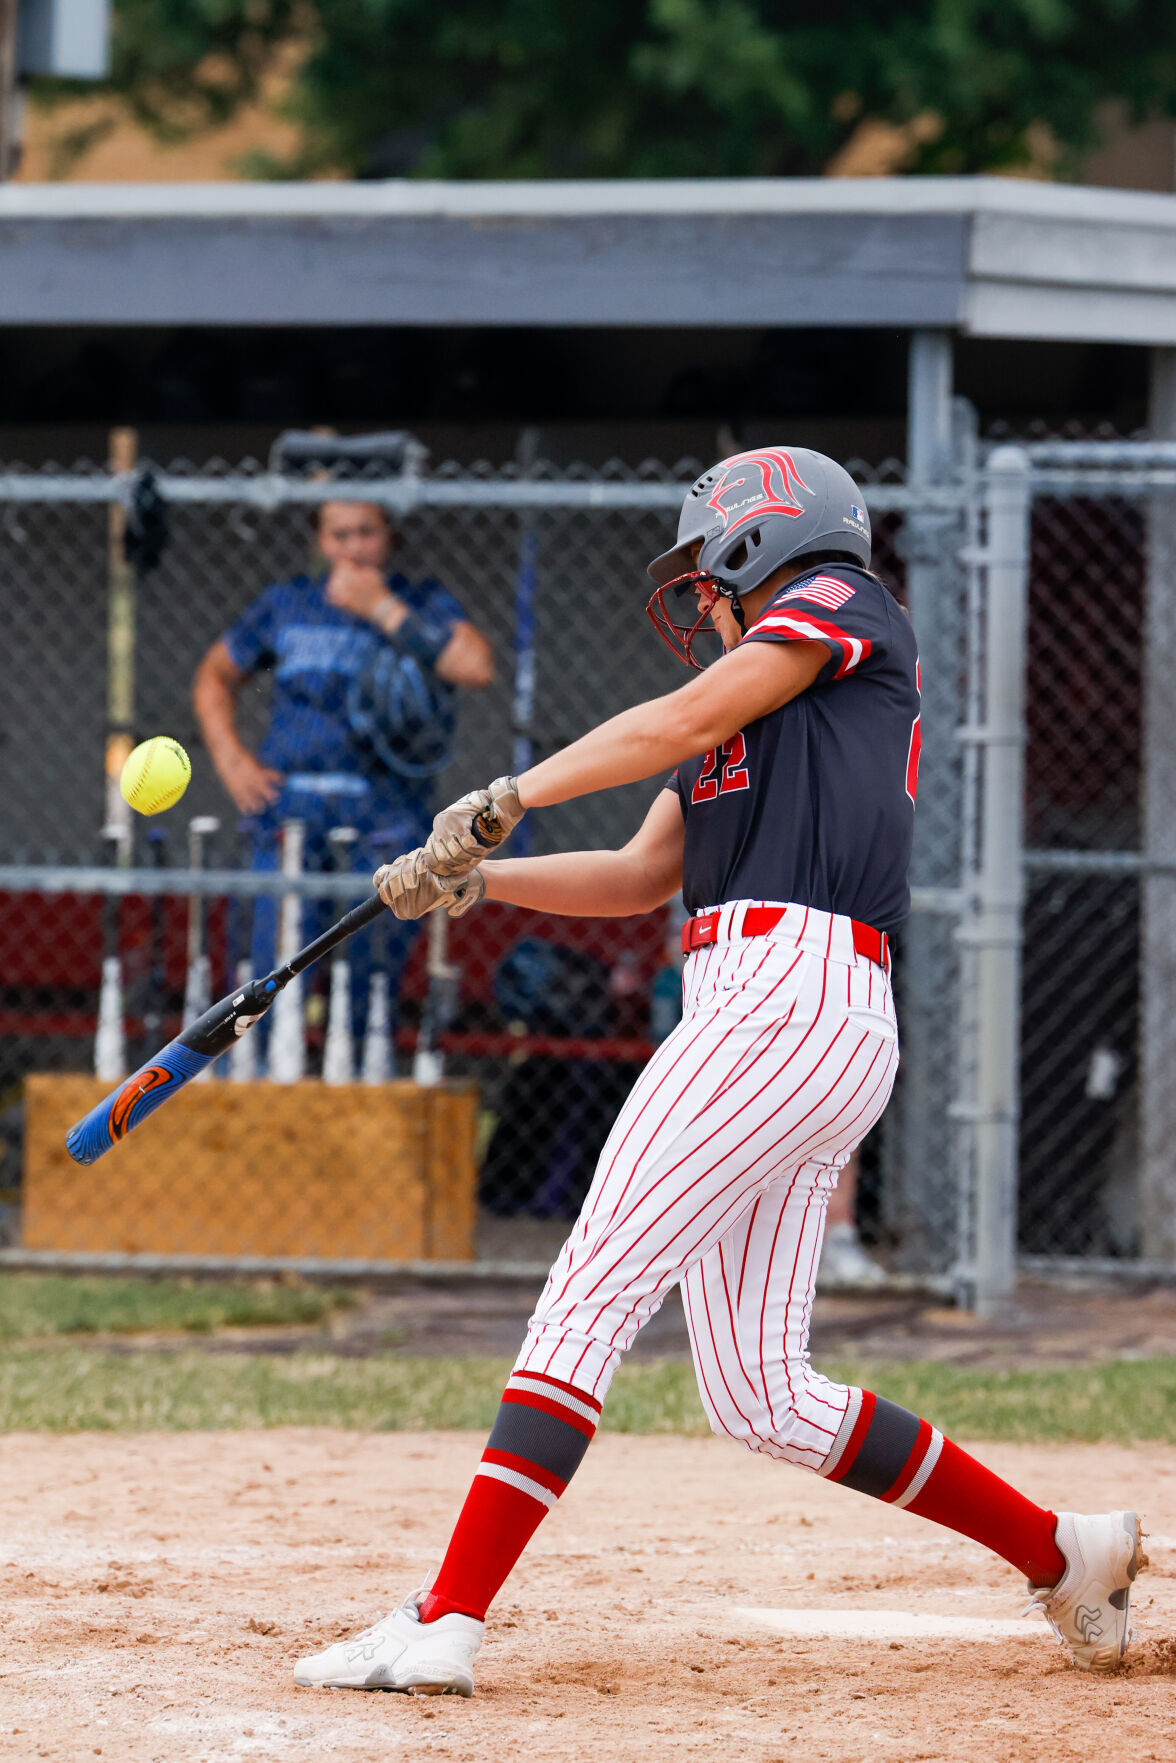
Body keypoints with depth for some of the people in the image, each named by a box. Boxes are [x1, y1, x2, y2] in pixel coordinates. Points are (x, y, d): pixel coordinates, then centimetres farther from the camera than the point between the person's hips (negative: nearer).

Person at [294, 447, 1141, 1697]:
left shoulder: (840, 604, 6)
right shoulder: (752, 702, 31)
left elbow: (688, 721, -7)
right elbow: (641, 877, 26)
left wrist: (511, 796, -11)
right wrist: (477, 881, 13)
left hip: (793, 996, -10)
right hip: (749, 1011, 10)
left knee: (592, 1293, -17)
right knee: (760, 1398, 6)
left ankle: (444, 1623, -25)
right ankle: (1064, 1557, 15)